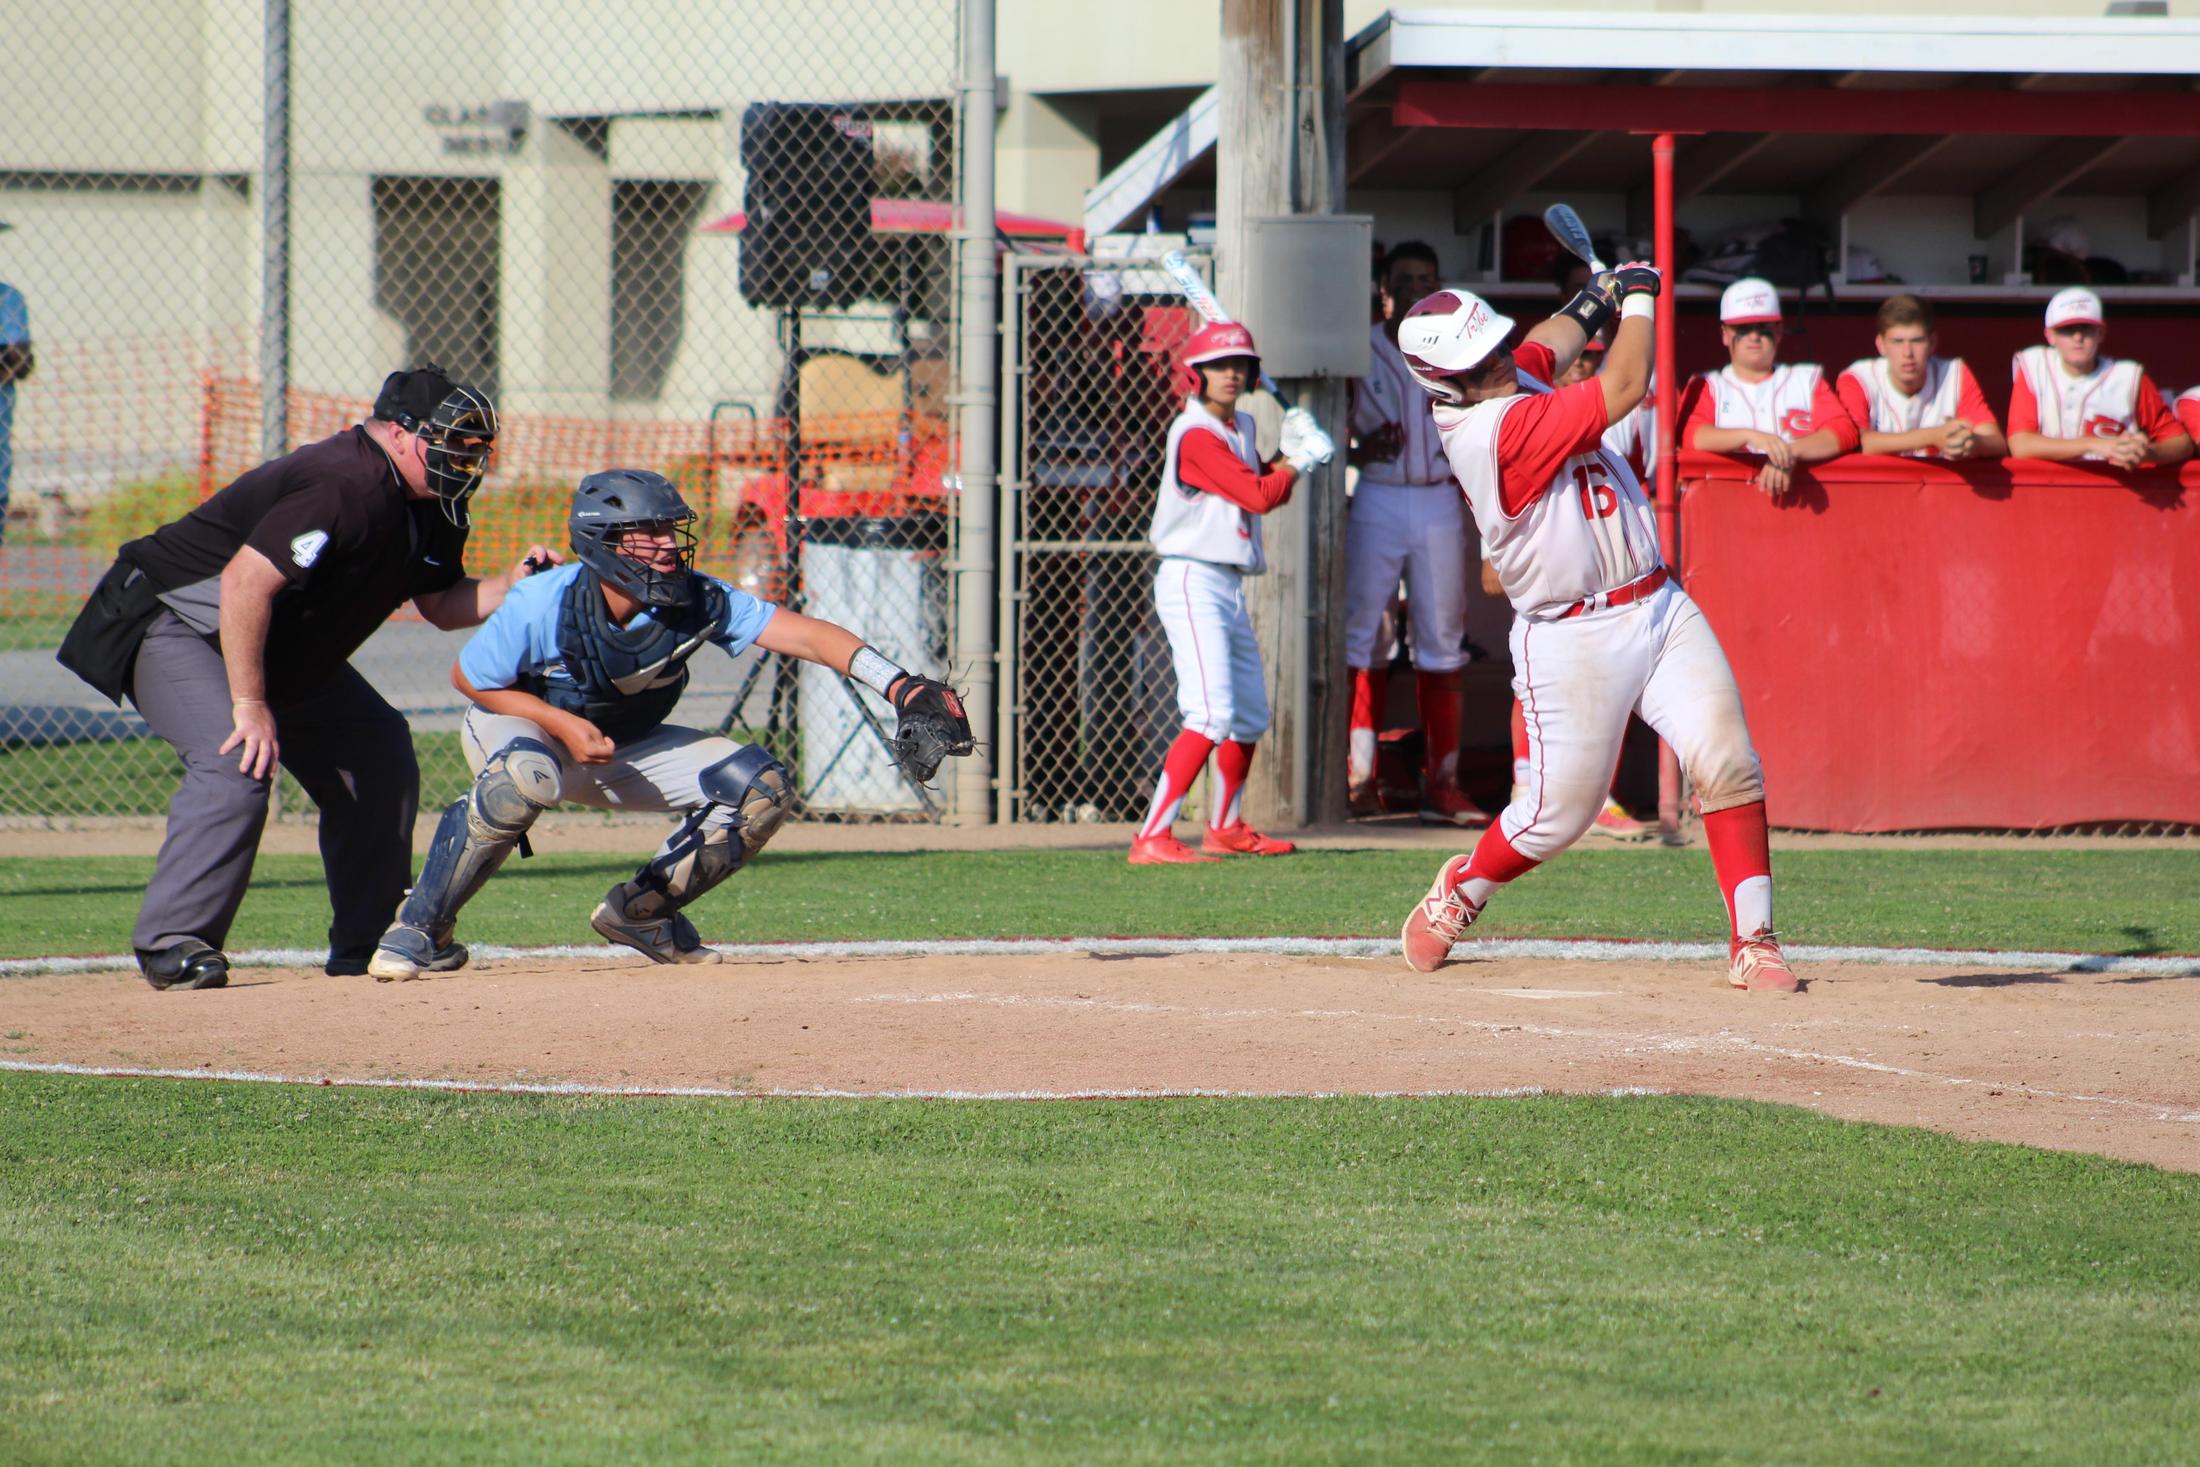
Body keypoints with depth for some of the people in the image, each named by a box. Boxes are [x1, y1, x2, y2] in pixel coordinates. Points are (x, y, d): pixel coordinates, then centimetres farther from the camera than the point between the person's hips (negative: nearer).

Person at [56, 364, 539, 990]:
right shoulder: (347, 488, -31)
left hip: (288, 657, 10)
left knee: (380, 754, 7)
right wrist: (250, 704, -36)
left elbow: (442, 604, 11)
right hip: (174, 627, -10)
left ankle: (366, 939, 14)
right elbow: (246, 582, -38)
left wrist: (515, 584, -9)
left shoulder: (427, 507, 0)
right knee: (237, 763, -30)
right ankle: (172, 942, -23)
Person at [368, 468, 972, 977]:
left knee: (763, 788, -12)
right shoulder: (540, 607, -30)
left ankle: (638, 911, 7)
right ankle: (421, 927, -24)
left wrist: (899, 687, -41)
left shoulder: (696, 600, -23)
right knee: (526, 777, -43)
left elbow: (807, 634, -28)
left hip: (627, 748, 5)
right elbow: (470, 679, -16)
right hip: (515, 726, -5)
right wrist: (563, 725, -28)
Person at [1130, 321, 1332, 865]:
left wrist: (1289, 454, 5)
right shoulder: (1196, 433, -15)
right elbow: (1258, 497, -18)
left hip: (1229, 586, 10)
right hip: (1192, 580, -10)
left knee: (1250, 717, 18)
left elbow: (1265, 489, 23)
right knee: (1212, 715, -21)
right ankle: (1152, 839, -25)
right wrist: (1299, 460, -2)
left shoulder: (1241, 427, 14)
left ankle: (1225, 829, 36)